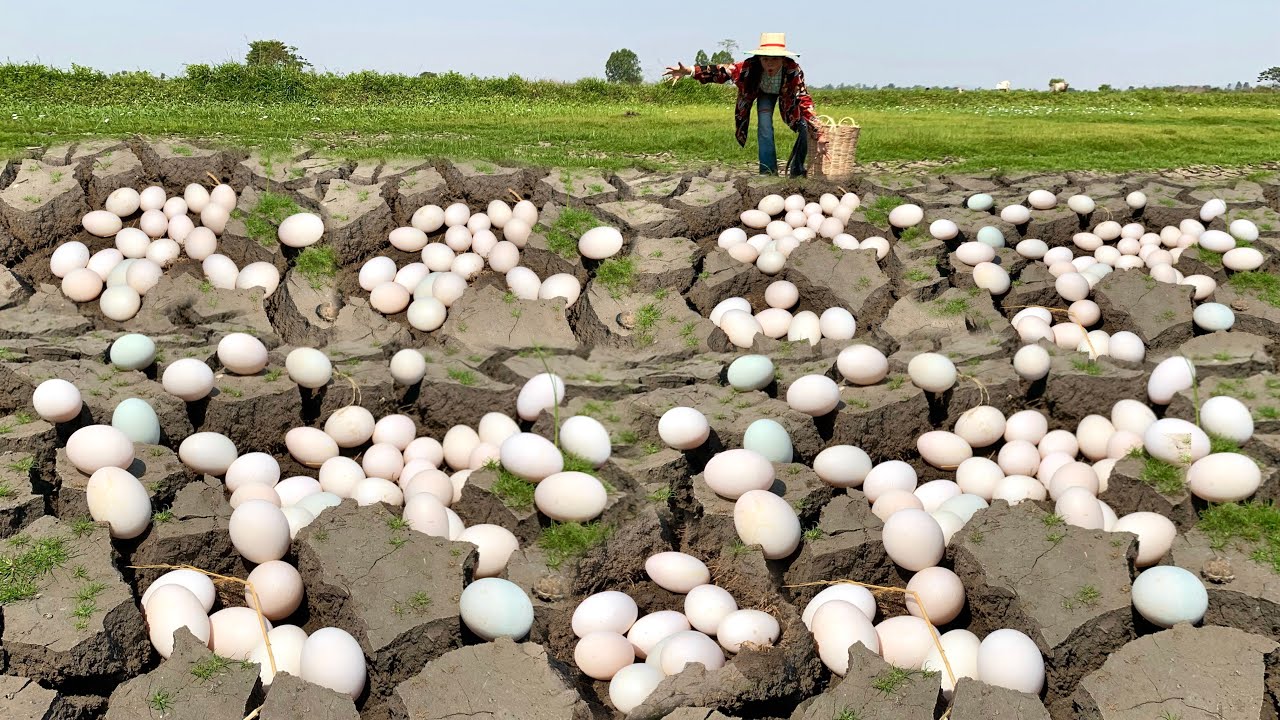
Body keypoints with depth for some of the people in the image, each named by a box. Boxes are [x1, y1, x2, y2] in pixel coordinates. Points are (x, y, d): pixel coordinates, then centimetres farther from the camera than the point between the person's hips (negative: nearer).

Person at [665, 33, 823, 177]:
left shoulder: (793, 70, -41)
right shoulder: (750, 67, -38)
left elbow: (804, 100, -39)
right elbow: (722, 71, -36)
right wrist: (689, 71, -48)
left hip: (788, 96, 0)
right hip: (764, 93, 0)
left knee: (805, 127, -10)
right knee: (764, 126, -22)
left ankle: (797, 170, 12)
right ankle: (769, 172, -10)